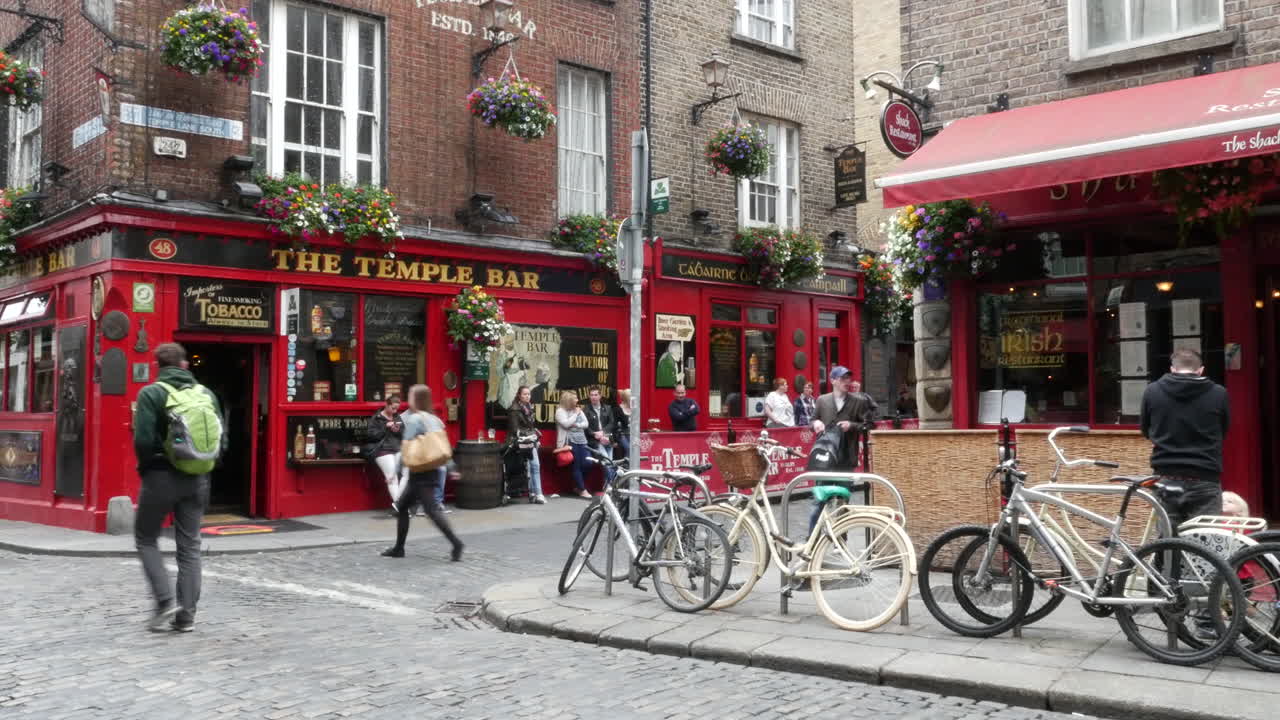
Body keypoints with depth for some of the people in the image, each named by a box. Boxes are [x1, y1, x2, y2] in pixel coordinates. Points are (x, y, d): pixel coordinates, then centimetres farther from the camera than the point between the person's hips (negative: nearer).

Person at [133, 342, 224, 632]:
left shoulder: (151, 393, -8)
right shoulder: (206, 393, 5)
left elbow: (143, 440, -16)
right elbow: (221, 440, 2)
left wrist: (146, 467, 2)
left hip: (161, 477, -4)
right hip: (197, 480, 4)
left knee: (146, 539, 13)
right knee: (190, 546, 10)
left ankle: (166, 600, -1)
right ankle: (186, 615, 10)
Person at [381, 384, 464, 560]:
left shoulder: (414, 419, -10)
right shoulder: (433, 419, 14)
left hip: (422, 473, -9)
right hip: (434, 470, 9)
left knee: (432, 510, -12)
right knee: (402, 505, 15)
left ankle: (456, 543, -18)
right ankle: (398, 548, 19)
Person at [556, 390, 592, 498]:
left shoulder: (579, 410, 15)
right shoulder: (560, 411, -3)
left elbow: (586, 424, 8)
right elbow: (566, 424, -17)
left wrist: (576, 425, -10)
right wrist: (576, 414, -8)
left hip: (581, 441, 6)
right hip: (570, 442, -6)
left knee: (587, 463, -4)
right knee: (576, 466, -4)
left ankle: (578, 485, 16)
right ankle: (582, 490, 1)